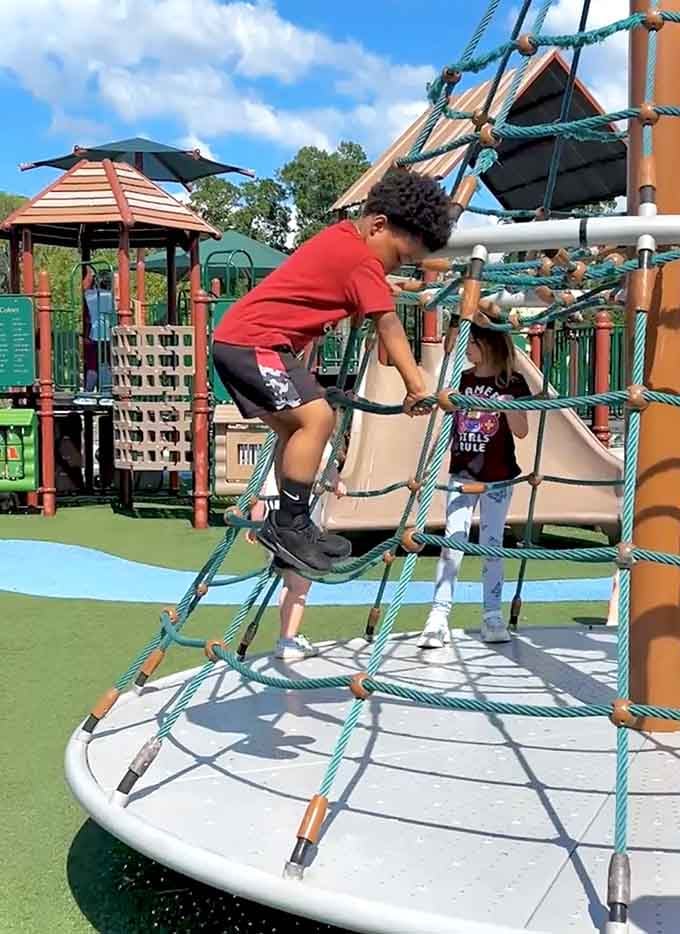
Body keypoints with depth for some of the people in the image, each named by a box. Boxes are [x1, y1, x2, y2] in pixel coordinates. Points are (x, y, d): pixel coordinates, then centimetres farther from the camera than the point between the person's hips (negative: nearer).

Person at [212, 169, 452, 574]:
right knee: (317, 416, -21)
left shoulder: (343, 236, 15)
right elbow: (388, 325, -20)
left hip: (238, 339, 11)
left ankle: (290, 526, 22)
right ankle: (288, 526, -16)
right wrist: (417, 386, -23)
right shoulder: (363, 260, -13)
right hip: (253, 342, -11)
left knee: (297, 425, 16)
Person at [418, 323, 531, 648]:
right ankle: (439, 616, -5)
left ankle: (492, 617, 14)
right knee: (453, 540, -4)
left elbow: (521, 431, -7)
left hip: (498, 476, -2)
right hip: (462, 473, 3)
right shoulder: (461, 379, 6)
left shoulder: (512, 383, -5)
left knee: (491, 543, 4)